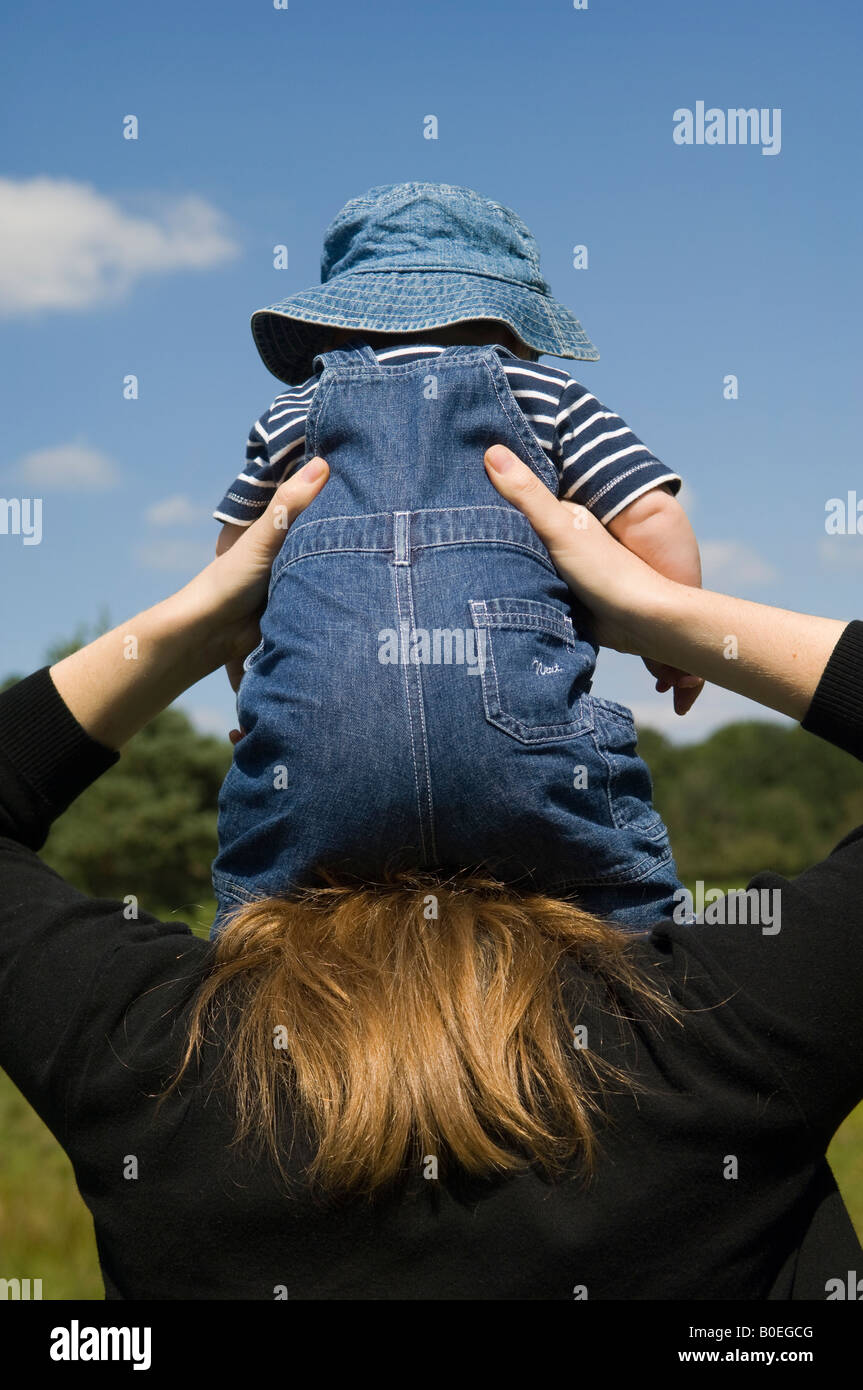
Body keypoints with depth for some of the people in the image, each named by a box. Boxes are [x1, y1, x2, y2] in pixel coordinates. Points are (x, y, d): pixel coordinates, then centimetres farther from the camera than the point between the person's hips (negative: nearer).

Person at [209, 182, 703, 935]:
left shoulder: (292, 413, 27)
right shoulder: (550, 396, 20)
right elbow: (653, 524, 11)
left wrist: (253, 698, 51)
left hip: (314, 746, 2)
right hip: (521, 740, -1)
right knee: (629, 914, 11)